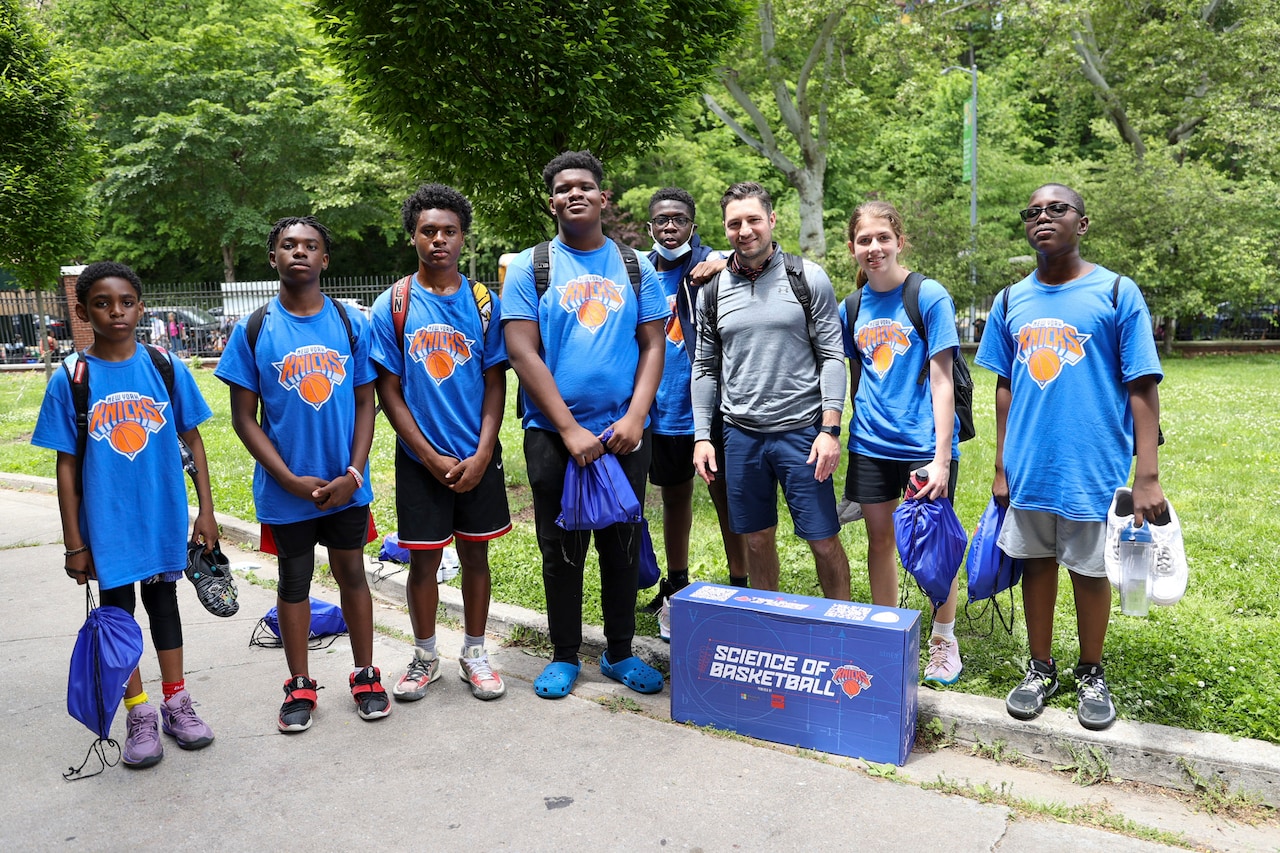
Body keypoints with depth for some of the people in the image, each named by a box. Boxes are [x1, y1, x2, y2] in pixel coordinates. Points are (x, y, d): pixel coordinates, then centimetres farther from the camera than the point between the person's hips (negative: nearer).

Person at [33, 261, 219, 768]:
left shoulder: (167, 369, -5)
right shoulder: (70, 381, -7)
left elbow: (193, 441, 1)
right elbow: (67, 465, -4)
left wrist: (206, 511, -1)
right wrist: (74, 544, -4)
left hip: (164, 517, 1)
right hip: (107, 524, 0)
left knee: (163, 602, 16)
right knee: (117, 611, 12)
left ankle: (176, 703, 30)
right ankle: (139, 715, 26)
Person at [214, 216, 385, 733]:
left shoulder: (352, 324, -1)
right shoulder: (253, 331, -4)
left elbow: (365, 403, 1)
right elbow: (244, 417, -3)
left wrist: (353, 474, -10)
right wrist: (291, 480, -12)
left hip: (346, 485, 1)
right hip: (286, 490, 0)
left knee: (351, 573, 12)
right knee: (293, 582, 13)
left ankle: (365, 676, 28)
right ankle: (299, 687, 28)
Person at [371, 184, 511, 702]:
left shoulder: (484, 303, 1)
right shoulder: (392, 306, -3)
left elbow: (495, 382, 1)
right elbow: (388, 391, -3)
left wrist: (482, 455, -10)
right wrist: (434, 459, -10)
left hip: (479, 458, 1)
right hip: (421, 459, -1)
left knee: (475, 553, 10)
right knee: (423, 558, 8)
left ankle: (474, 653, 27)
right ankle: (425, 657, 27)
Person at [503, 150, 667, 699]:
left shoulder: (635, 266, 7)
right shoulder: (529, 268, 0)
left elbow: (653, 345, 4)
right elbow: (522, 352, -7)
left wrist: (634, 418, -9)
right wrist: (569, 429, -13)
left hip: (625, 434, 2)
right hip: (553, 435, -2)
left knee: (623, 547, 10)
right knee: (561, 550, 8)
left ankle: (620, 653, 27)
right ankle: (565, 655, 25)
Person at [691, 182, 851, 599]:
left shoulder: (809, 278, -1)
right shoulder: (713, 288, 7)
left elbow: (832, 357, -3)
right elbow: (705, 368, 10)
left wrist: (829, 429, -10)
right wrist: (702, 436, 4)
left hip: (801, 430, -2)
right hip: (740, 435, 3)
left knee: (824, 540, 2)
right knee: (758, 539, 12)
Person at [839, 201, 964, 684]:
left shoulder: (929, 297, -8)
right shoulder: (853, 308, 6)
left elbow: (941, 381, -11)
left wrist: (941, 457, -15)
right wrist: (855, 430, 12)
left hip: (923, 444, -4)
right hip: (871, 444, 4)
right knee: (880, 539, 12)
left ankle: (944, 639, 25)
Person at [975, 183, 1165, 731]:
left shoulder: (1117, 293, -6)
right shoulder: (1010, 302, 6)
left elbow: (1142, 387, -7)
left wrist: (1147, 475, -12)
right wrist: (1001, 468, 10)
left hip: (1094, 469, -3)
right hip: (1029, 469, 3)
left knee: (1090, 572, 10)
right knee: (1036, 564, 13)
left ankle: (1091, 675, 31)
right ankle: (1041, 669, 31)